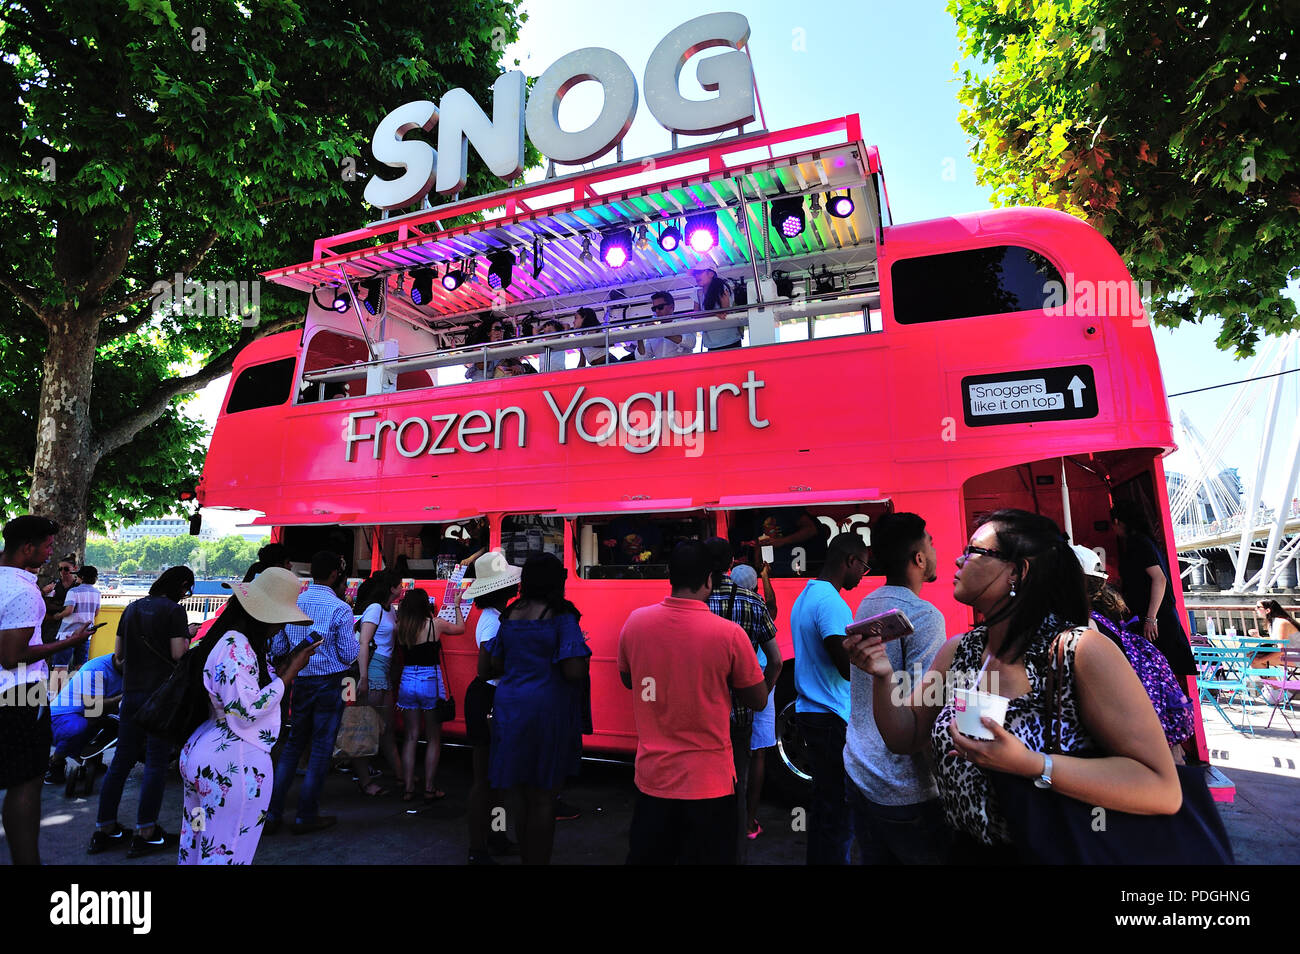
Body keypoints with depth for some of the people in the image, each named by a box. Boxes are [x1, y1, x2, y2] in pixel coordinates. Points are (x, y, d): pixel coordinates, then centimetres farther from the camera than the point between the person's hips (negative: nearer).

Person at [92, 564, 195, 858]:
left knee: (121, 760, 14)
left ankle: (104, 829, 21)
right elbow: (178, 654, -16)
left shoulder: (132, 608, 10)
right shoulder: (174, 610, -11)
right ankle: (145, 833, 5)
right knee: (156, 762, 0)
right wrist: (187, 635, 3)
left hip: (131, 692, 7)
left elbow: (118, 652, 15)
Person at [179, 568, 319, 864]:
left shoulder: (232, 640, 7)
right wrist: (289, 672, -20)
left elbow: (252, 686, 13)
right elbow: (246, 710, -25)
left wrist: (287, 664, 3)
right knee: (226, 852, 5)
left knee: (197, 844, 23)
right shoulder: (236, 647, -24)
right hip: (234, 763, -10)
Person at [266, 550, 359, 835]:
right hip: (329, 685, -5)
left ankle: (272, 812, 21)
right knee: (322, 748, 7)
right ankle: (306, 816, 16)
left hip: (300, 683, 5)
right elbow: (350, 656, -13)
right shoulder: (340, 609, -16)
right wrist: (353, 635, 4)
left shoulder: (293, 602, -1)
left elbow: (277, 649, 6)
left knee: (294, 744, 18)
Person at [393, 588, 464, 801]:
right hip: (431, 682, -4)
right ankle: (429, 788, 12)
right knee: (434, 738, 8)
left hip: (407, 681, 4)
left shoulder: (400, 627, -2)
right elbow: (460, 628, 8)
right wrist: (457, 606, 24)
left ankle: (408, 788, 17)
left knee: (411, 737, 12)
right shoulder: (435, 624, -10)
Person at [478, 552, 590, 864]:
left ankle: (526, 856, 32)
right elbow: (574, 671, -20)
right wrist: (581, 648, 0)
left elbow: (492, 666, 13)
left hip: (509, 706, 6)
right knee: (543, 800, 6)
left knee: (523, 795, 19)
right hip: (547, 709, -6)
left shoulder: (509, 615, 6)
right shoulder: (561, 616, -12)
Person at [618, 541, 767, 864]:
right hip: (709, 782, -3)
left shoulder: (634, 622, -9)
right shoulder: (729, 634, -19)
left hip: (652, 776, 3)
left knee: (646, 857, 20)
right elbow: (758, 701, -6)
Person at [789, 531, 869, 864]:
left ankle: (817, 858, 27)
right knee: (841, 810, -1)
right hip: (833, 718, -10)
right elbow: (849, 668, -21)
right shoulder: (832, 602, -18)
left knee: (823, 801, 18)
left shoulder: (804, 597, 13)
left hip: (809, 710, 10)